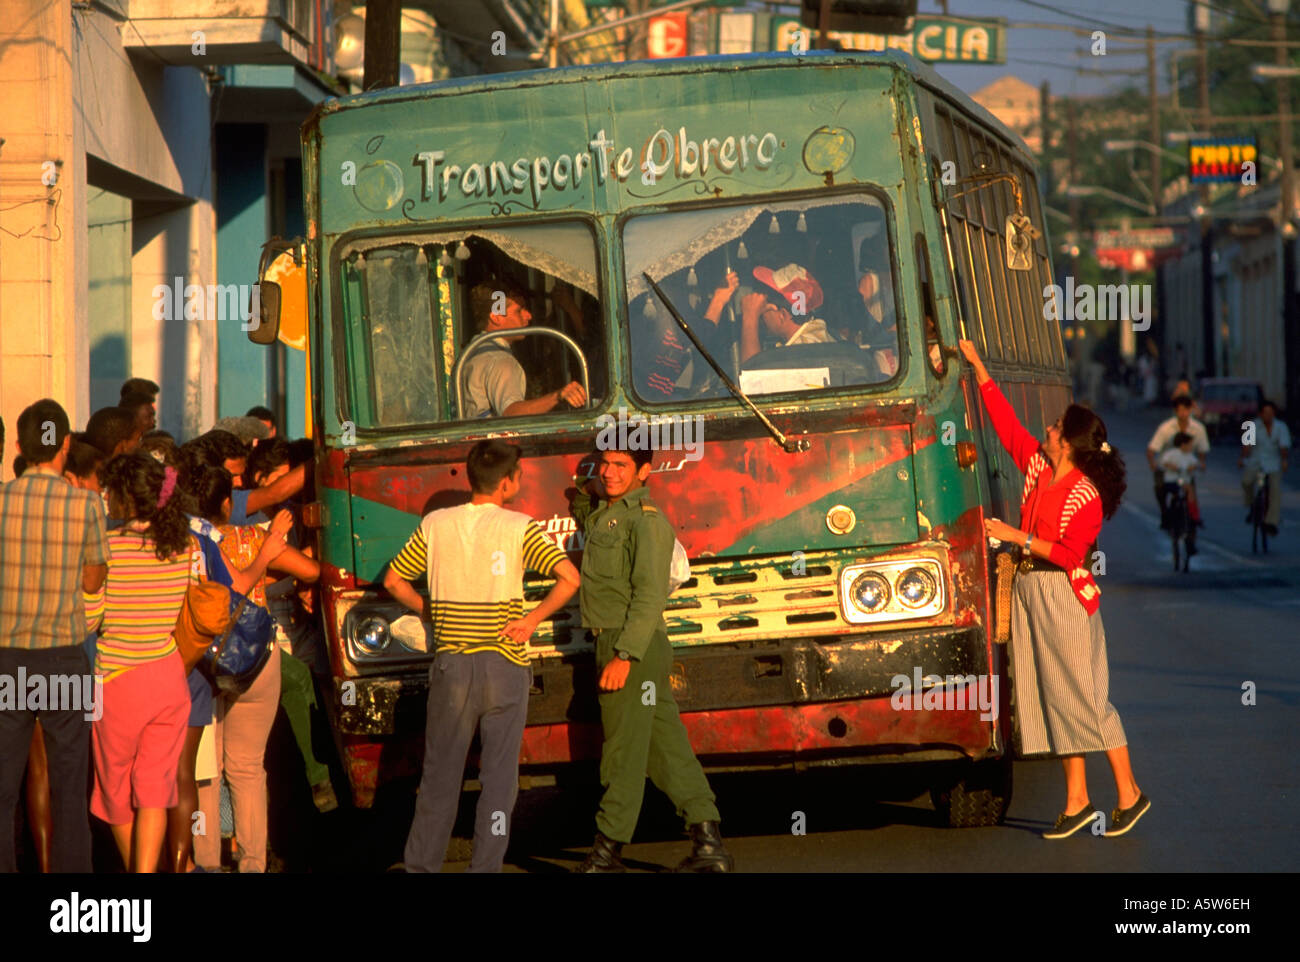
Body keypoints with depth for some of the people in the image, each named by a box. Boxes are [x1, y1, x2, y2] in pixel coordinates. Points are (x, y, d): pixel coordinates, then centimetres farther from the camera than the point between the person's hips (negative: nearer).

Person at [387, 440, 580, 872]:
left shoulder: (435, 525, 4)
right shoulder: (519, 528, -6)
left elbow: (394, 581, 11)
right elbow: (569, 578, -16)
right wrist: (533, 619, -7)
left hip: (451, 663, 3)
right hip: (504, 666, -3)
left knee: (440, 774, 10)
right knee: (499, 777, 4)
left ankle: (421, 865, 11)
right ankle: (486, 867, 1)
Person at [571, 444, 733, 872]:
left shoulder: (646, 521, -13)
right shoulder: (606, 514, 16)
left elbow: (650, 595, -22)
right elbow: (586, 524, 43)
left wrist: (625, 656, -29)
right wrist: (589, 493, 22)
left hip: (635, 648, -10)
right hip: (613, 644, 10)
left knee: (624, 750, -5)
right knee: (667, 748, 8)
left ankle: (607, 853, -2)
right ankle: (709, 844, 9)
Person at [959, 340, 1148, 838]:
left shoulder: (1085, 495, -13)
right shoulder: (1036, 466, 8)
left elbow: (1070, 553, -18)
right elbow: (1006, 423, 16)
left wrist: (1018, 536, -17)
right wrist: (977, 366, 16)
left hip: (1065, 596, -7)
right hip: (1029, 590, 8)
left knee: (1085, 698, -6)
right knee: (1053, 699, 6)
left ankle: (1129, 793, 3)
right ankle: (1076, 801, 8)